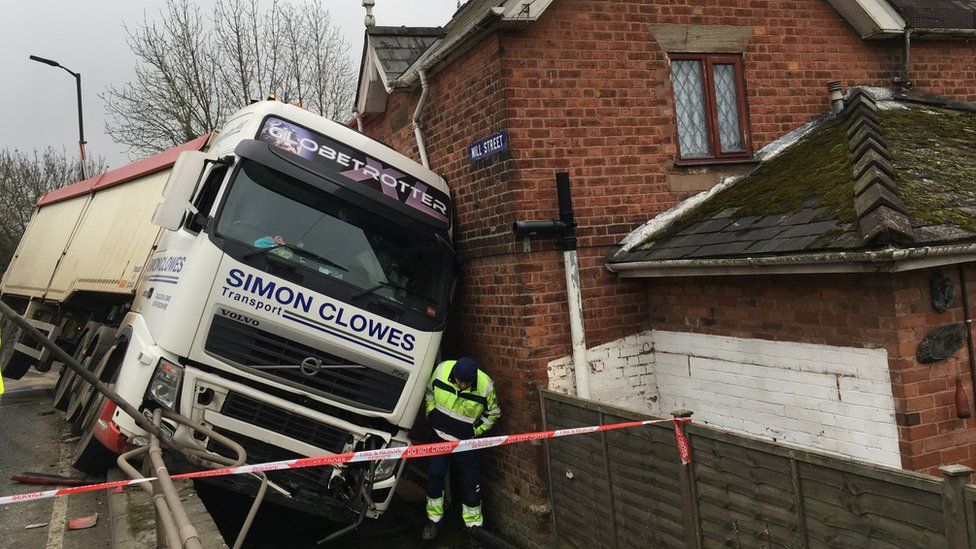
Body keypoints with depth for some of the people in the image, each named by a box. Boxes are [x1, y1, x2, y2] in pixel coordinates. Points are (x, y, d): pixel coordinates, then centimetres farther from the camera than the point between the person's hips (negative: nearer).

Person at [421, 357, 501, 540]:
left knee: (471, 483, 4)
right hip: (439, 435, 2)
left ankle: (474, 524, 23)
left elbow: (493, 413, -5)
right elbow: (429, 390, 5)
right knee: (434, 476, 2)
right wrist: (431, 412, -1)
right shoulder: (442, 370, -18)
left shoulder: (486, 385, -23)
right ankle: (433, 520, 22)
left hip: (465, 442, -2)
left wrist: (476, 431, -9)